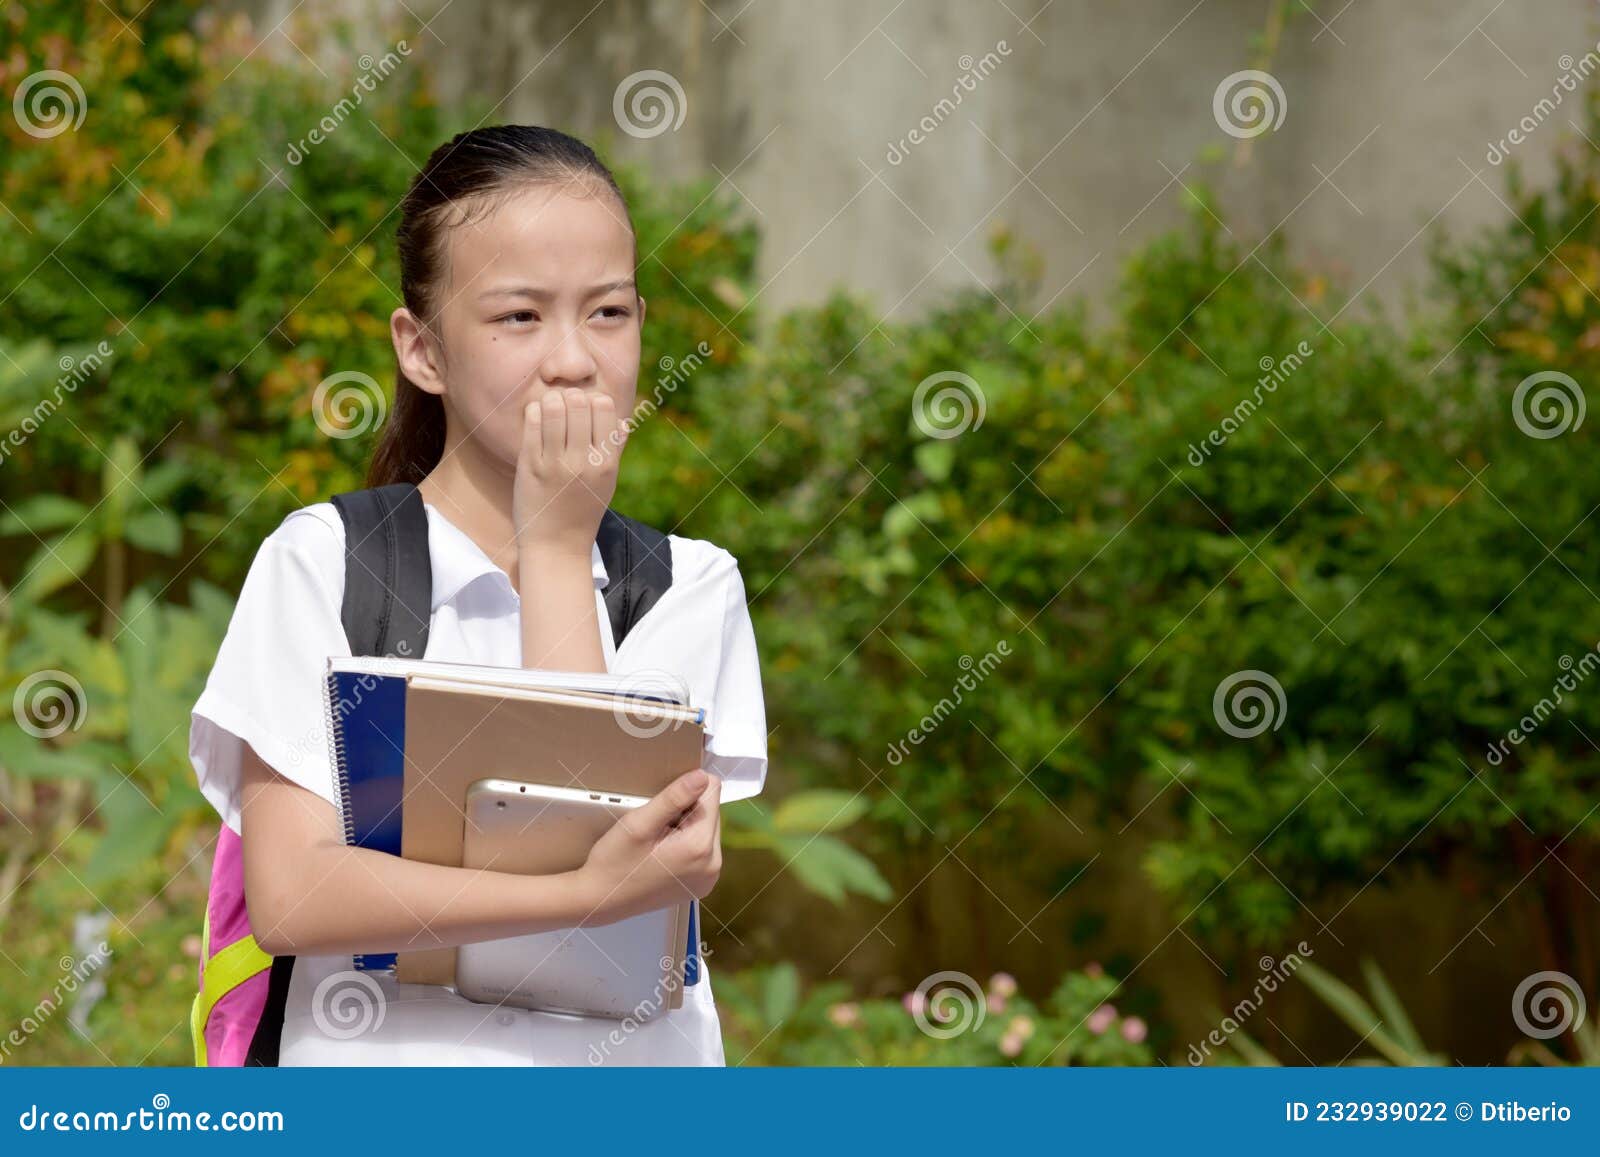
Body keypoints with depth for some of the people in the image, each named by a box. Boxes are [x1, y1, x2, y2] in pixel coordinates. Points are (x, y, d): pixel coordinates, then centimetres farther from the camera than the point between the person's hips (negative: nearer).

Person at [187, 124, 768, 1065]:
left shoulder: (693, 587, 9)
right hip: (392, 1056, -2)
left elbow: (609, 827, -6)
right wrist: (589, 894, -15)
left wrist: (557, 553, 0)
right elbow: (289, 896, -6)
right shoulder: (323, 558, 3)